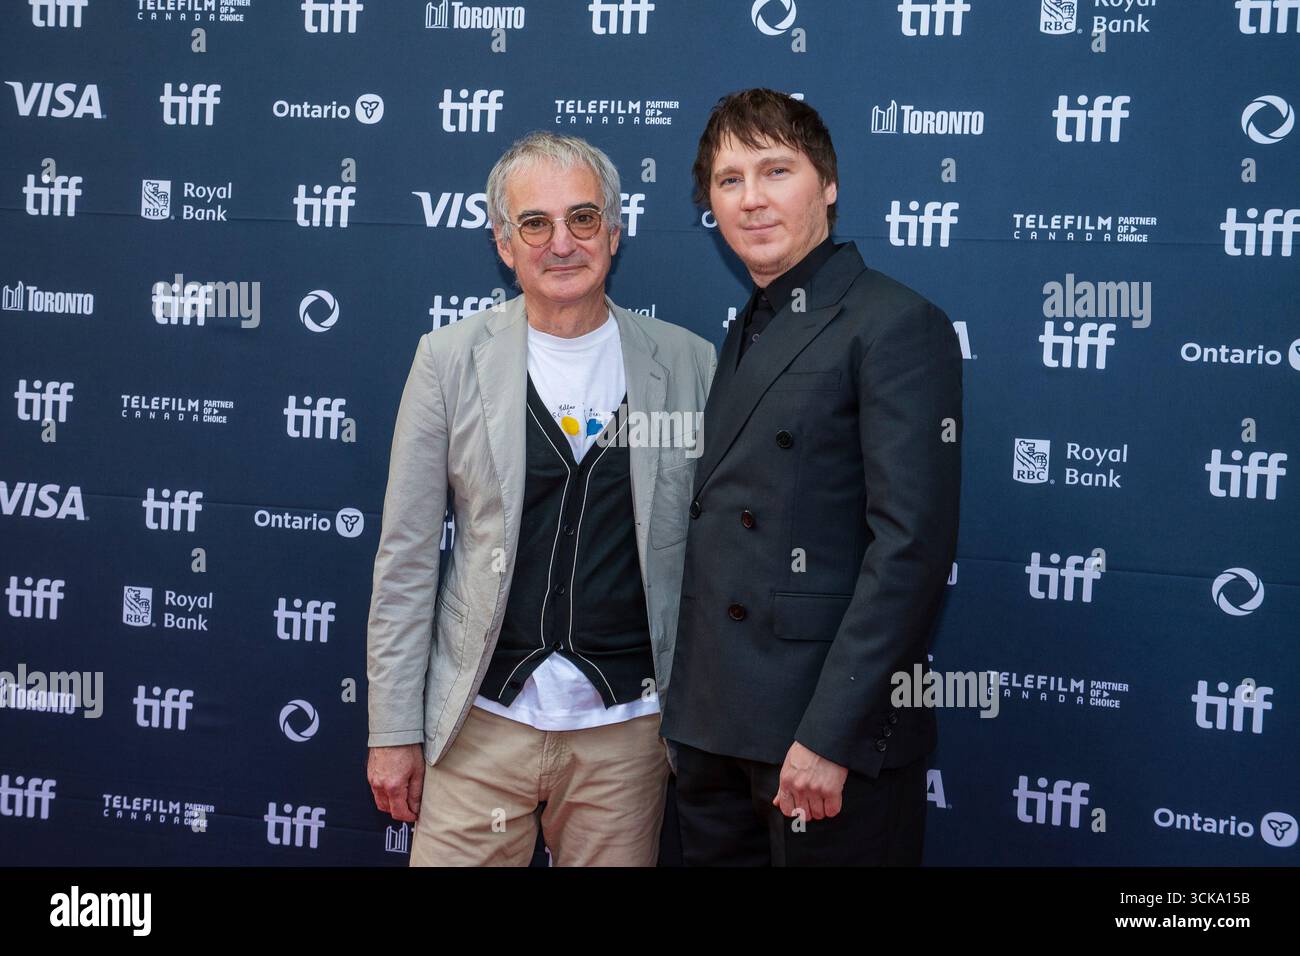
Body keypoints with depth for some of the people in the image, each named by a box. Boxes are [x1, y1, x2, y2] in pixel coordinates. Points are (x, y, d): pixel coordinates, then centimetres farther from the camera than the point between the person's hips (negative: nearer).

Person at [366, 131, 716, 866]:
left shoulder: (688, 363, 1)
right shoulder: (450, 359, 0)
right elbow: (406, 558, 1)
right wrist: (393, 731, 0)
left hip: (628, 725, 1)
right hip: (483, 721, 0)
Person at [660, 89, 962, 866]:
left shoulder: (895, 326, -10)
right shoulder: (745, 338, 16)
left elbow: (911, 545, -17)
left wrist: (830, 736, -21)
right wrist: (685, 710, 10)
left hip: (831, 739, -7)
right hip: (715, 731, 8)